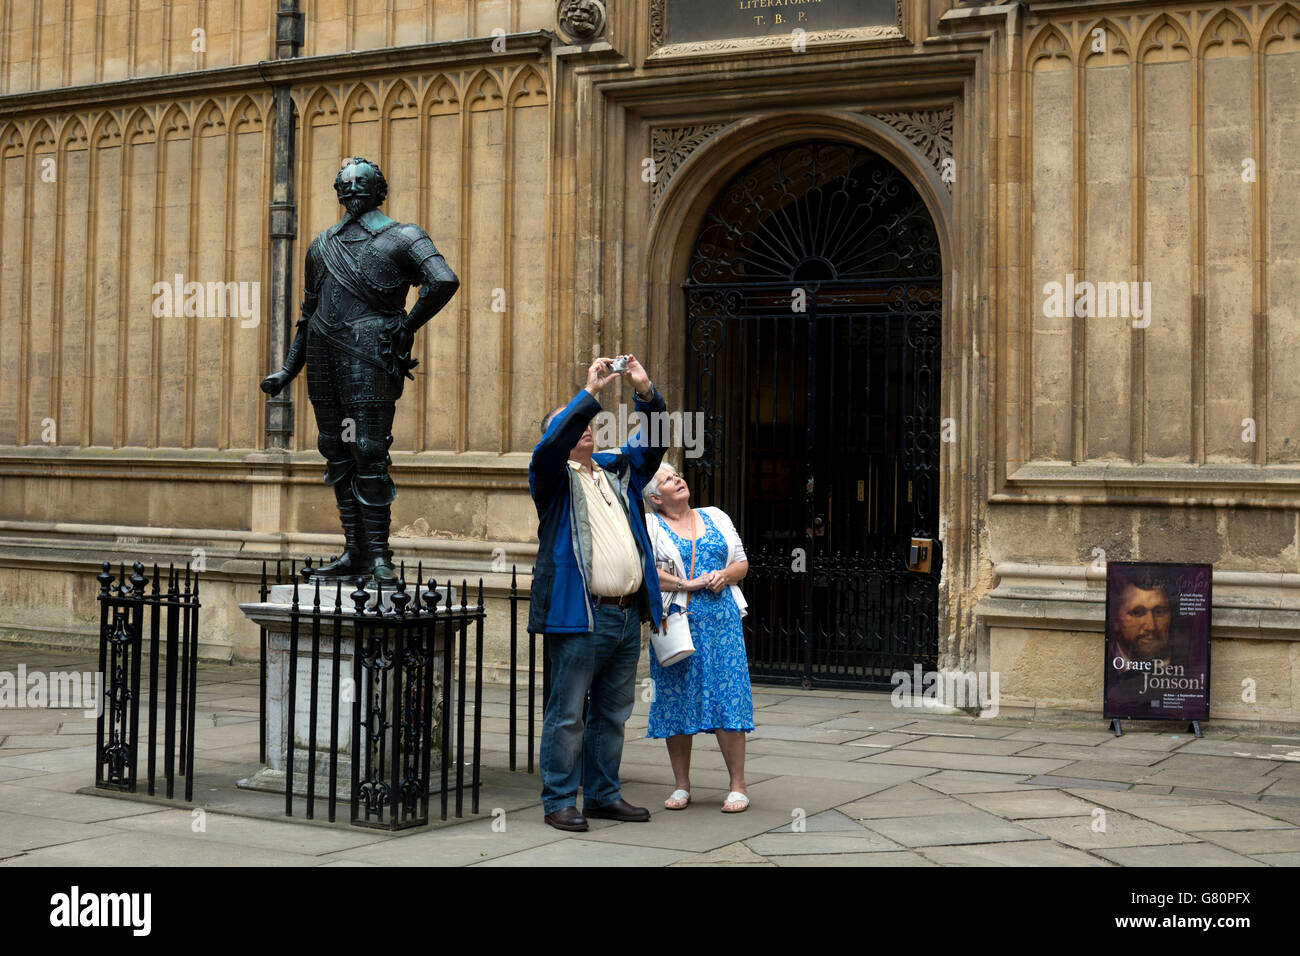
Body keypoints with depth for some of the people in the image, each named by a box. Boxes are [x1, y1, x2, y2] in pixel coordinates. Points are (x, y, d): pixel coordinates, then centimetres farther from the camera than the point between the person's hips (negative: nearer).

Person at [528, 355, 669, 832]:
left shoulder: (617, 469, 19)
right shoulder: (552, 476, 1)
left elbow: (652, 442, 15)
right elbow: (553, 444, -19)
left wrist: (646, 392, 0)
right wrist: (589, 392, -18)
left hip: (628, 614, 7)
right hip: (579, 615, -6)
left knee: (613, 713, 13)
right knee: (567, 714, -2)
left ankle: (604, 795, 23)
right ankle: (559, 801, 6)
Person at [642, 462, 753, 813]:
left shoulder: (716, 518, 17)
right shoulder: (649, 526, 5)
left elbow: (742, 562, 18)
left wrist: (724, 575, -3)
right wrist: (687, 584, -13)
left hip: (722, 622, 2)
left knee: (728, 698, -4)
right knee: (676, 701, 1)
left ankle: (738, 785, 2)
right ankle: (682, 785, 13)